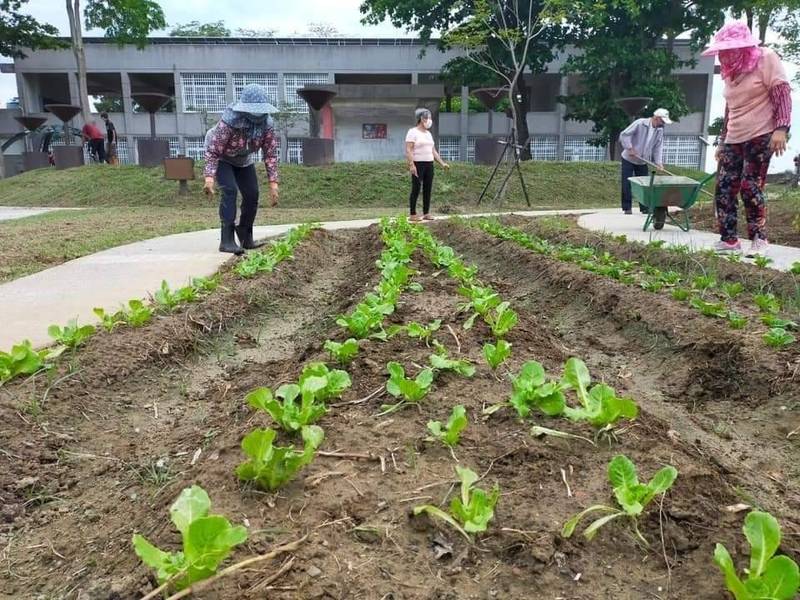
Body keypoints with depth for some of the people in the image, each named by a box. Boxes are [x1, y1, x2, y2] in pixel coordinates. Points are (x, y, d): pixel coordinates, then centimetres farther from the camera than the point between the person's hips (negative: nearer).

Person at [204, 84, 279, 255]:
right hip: (222, 158, -5)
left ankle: (246, 238, 16)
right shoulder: (229, 121, -37)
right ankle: (227, 240, -25)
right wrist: (209, 177, -41)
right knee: (229, 190, -24)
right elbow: (213, 149, -33)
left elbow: (271, 153, -17)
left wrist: (273, 183, -20)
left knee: (252, 194, -2)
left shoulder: (266, 123, -23)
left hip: (244, 160, 5)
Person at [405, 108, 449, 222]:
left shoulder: (428, 133, 17)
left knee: (428, 189, 6)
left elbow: (433, 151, 20)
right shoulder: (413, 132, -6)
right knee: (416, 189, -6)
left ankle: (426, 213, 11)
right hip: (418, 165, -7)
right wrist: (411, 165, -24)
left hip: (429, 165, 7)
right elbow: (408, 150, -14)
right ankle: (413, 215, -2)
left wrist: (442, 163, 12)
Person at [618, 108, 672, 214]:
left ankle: (644, 207, 10)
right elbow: (624, 135, -19)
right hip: (629, 159, -5)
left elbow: (658, 147, 1)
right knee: (627, 184, -5)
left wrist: (658, 162, -12)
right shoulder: (640, 123, -18)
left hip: (643, 162, 5)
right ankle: (627, 207, 3)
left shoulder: (660, 130, 0)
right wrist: (630, 148, -25)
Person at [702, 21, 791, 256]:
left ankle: (759, 239, 0)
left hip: (760, 136, -7)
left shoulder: (765, 58, -4)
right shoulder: (731, 71, 17)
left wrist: (781, 128, -21)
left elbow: (782, 92, -10)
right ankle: (729, 240, 4)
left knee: (750, 187, -12)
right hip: (733, 139, 7)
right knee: (723, 188, -2)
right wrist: (722, 141, 20)